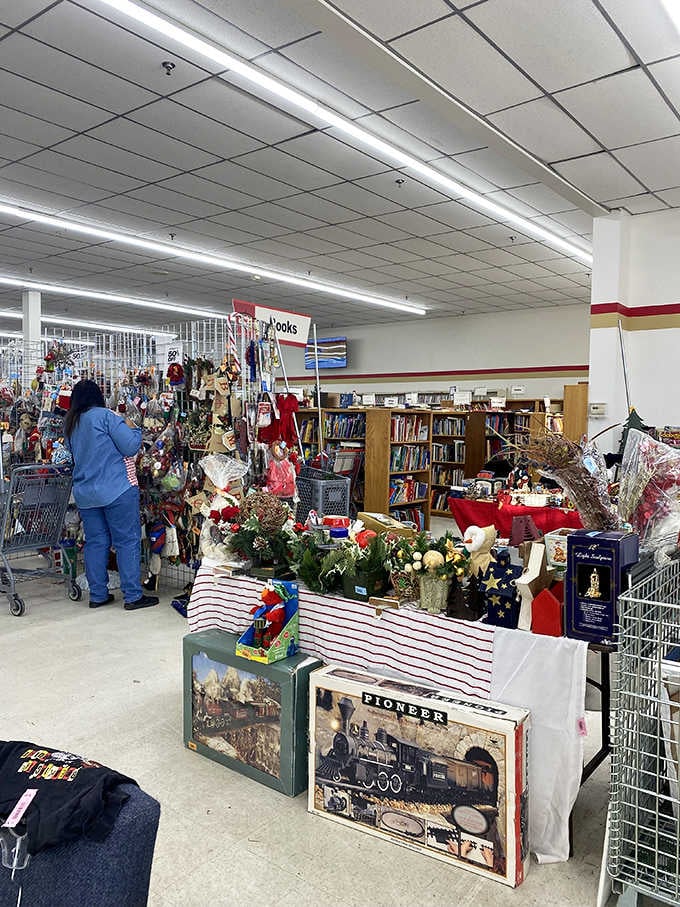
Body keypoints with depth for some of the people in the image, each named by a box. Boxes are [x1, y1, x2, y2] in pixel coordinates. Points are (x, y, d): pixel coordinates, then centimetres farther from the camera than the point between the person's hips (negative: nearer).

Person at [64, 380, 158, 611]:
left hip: (85, 493, 7)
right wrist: (132, 428, 4)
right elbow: (131, 446, -13)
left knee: (95, 542, 11)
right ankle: (133, 596, -1)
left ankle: (98, 595, 16)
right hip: (116, 489, -7)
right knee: (127, 541, -2)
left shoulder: (70, 423, 13)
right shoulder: (106, 416, -9)